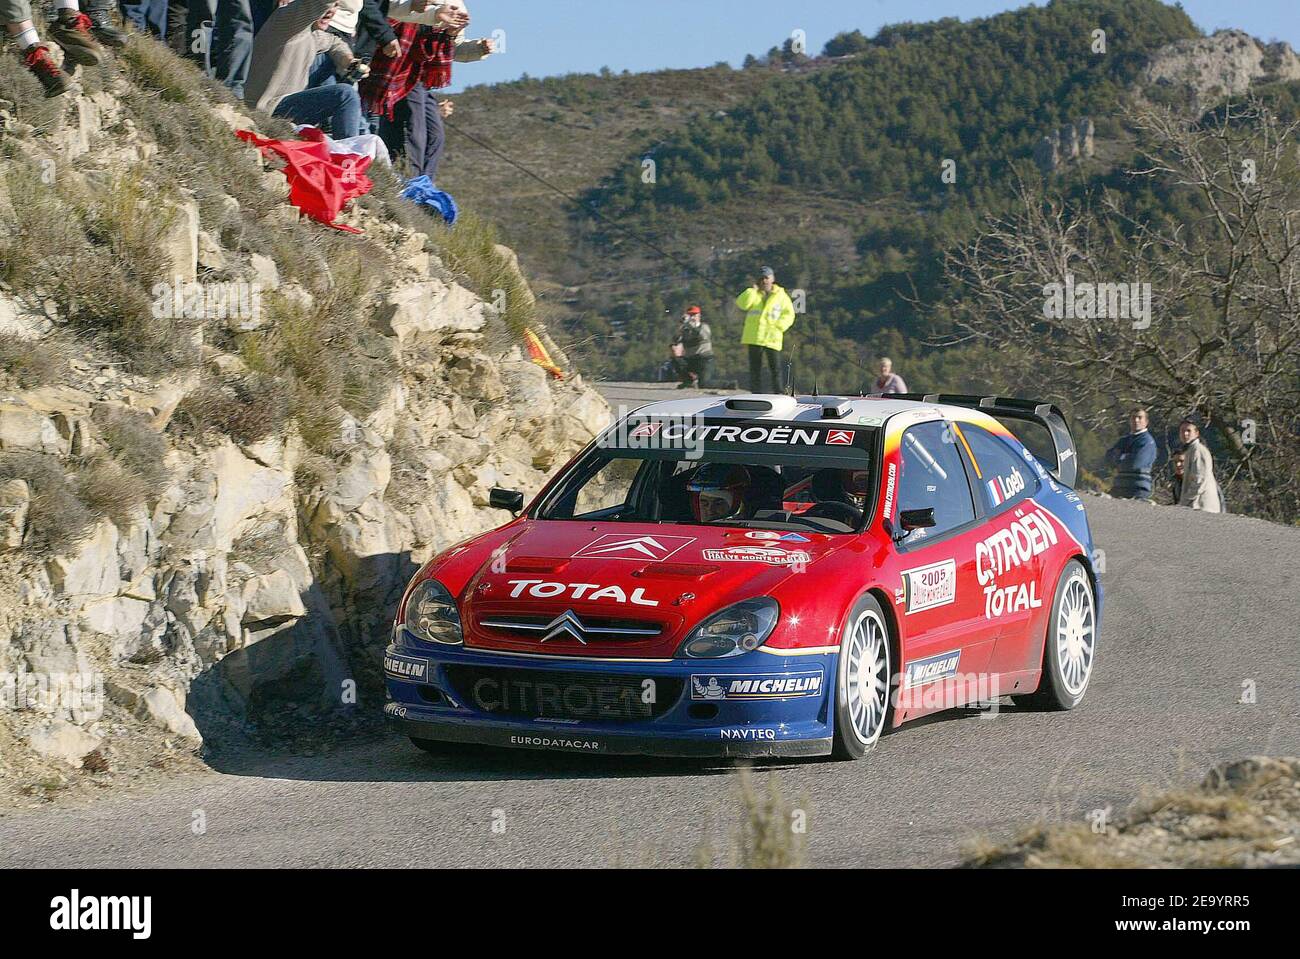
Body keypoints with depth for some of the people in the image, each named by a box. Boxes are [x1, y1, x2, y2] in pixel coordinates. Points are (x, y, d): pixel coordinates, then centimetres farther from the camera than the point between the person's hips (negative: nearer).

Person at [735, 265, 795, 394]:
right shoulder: (753, 294, 13)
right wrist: (753, 290, -6)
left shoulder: (781, 296, 8)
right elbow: (742, 304, -6)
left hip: (772, 338, -2)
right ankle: (756, 394, 7)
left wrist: (779, 326, -10)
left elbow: (789, 315, 5)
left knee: (775, 369, -5)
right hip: (754, 338, 2)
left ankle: (778, 393, -1)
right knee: (755, 368, 4)